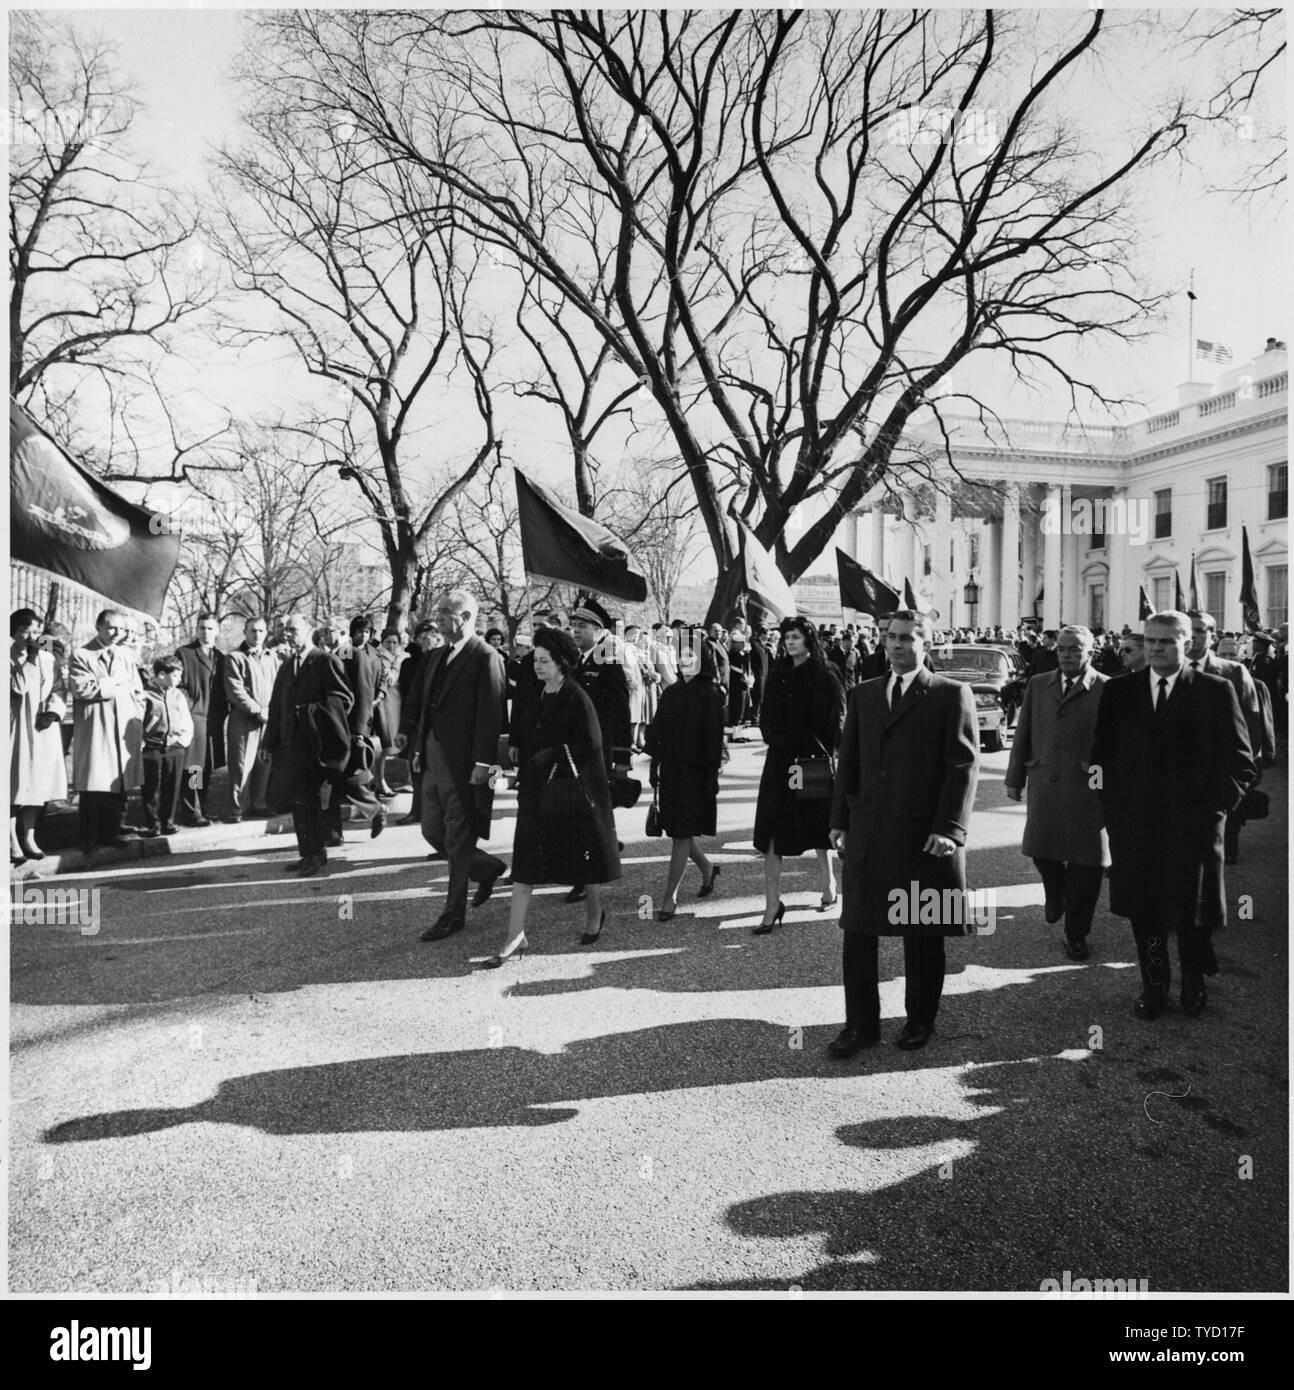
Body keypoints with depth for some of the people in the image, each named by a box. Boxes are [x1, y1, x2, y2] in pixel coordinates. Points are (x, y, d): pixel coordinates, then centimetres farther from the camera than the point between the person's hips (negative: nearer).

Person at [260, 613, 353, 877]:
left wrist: (312, 711, -20)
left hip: (317, 744, -7)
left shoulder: (326, 662, -7)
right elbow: (276, 706, 19)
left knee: (311, 800, -4)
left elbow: (344, 699, -12)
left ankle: (316, 853, 10)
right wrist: (269, 743, 16)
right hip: (291, 744, 7)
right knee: (297, 801, 10)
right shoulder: (286, 666, 17)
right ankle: (308, 854, 20)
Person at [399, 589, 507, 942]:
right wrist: (414, 746, 9)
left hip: (464, 764, -8)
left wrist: (483, 763, -21)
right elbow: (417, 703, 16)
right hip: (433, 760, 8)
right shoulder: (436, 657, 14)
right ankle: (488, 868, 35)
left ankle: (454, 914, 16)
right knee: (432, 832, 15)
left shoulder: (486, 657, -12)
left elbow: (490, 713, -18)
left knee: (458, 840, 2)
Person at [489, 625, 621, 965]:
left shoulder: (577, 699, -12)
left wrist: (553, 754, -18)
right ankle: (515, 938, 1)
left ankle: (594, 914, 37)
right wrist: (516, 748, 2)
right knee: (526, 861, -1)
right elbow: (519, 733, 20)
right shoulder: (527, 694, 6)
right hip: (535, 787, 5)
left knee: (585, 853, 11)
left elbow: (591, 746, -15)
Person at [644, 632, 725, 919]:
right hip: (671, 771, 6)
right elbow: (657, 731, 10)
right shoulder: (670, 693, 8)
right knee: (677, 830, 13)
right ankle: (707, 868, 38)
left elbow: (714, 737, -10)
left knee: (681, 834, -3)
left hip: (695, 772, -6)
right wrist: (655, 766, 7)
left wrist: (712, 774, -13)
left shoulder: (709, 694, -8)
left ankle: (670, 896, 3)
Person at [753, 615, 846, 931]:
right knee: (771, 834, -3)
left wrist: (815, 757, -13)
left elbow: (835, 722, -8)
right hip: (779, 761, 4)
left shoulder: (825, 677, -5)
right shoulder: (778, 675, 9)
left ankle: (829, 883, 36)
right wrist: (776, 740, -3)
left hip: (812, 763, -4)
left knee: (816, 828, 11)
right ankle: (772, 906, -1)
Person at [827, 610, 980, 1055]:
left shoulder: (951, 695, 0)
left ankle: (920, 1020, 27)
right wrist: (840, 820, 8)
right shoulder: (862, 695, 13)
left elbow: (964, 764, -6)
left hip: (925, 837, -4)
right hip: (867, 835, 4)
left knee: (923, 936, 9)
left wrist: (949, 828, -14)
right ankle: (861, 1023, 20)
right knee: (858, 930, 7)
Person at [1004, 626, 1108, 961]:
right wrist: (1015, 778, 9)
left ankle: (1076, 934, 20)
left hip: (1088, 788, -3)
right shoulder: (1038, 685, 8)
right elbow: (1023, 734, 10)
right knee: (1041, 851, 12)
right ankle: (1055, 894, 46)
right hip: (1044, 785, 3)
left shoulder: (1107, 690, -4)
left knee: (1085, 863, 4)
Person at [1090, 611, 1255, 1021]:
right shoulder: (1118, 692, 5)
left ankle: (1193, 986, 29)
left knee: (1193, 913, 8)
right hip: (1135, 824, 2)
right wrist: (1114, 806, 0)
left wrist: (1216, 807, -6)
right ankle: (1153, 987, 24)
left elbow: (1240, 762, 1)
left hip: (1194, 824, -1)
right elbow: (1101, 756, 9)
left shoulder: (1216, 691, 0)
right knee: (1144, 911, 8)